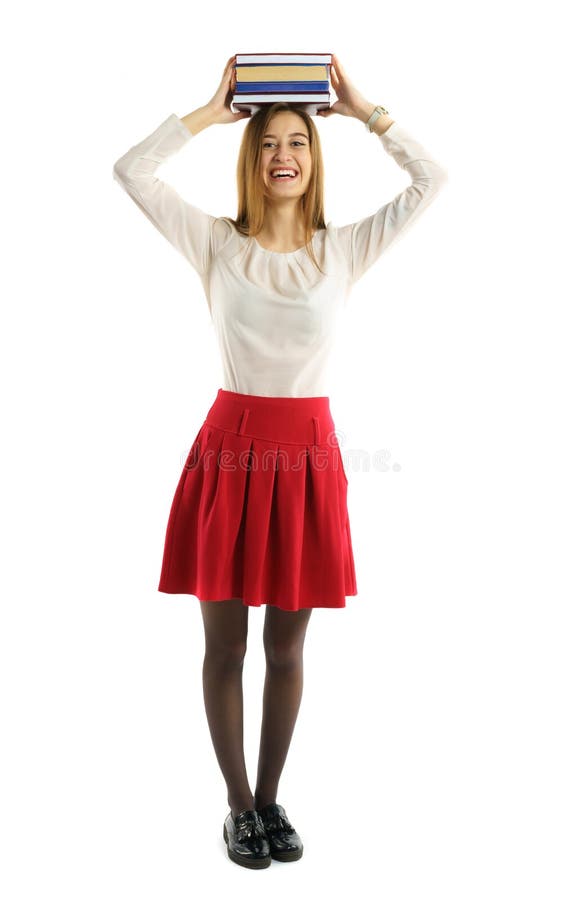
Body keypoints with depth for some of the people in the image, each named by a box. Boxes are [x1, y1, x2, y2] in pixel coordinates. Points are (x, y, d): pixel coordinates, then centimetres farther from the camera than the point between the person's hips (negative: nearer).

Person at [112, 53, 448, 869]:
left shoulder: (344, 249, 5)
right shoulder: (217, 244, 3)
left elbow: (432, 181, 4)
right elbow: (130, 172, -2)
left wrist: (364, 111, 4)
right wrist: (211, 112, 2)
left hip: (307, 452, 1)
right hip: (231, 446, -1)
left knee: (287, 648, 11)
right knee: (225, 644, 8)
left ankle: (270, 798, 31)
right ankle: (238, 805, 27)